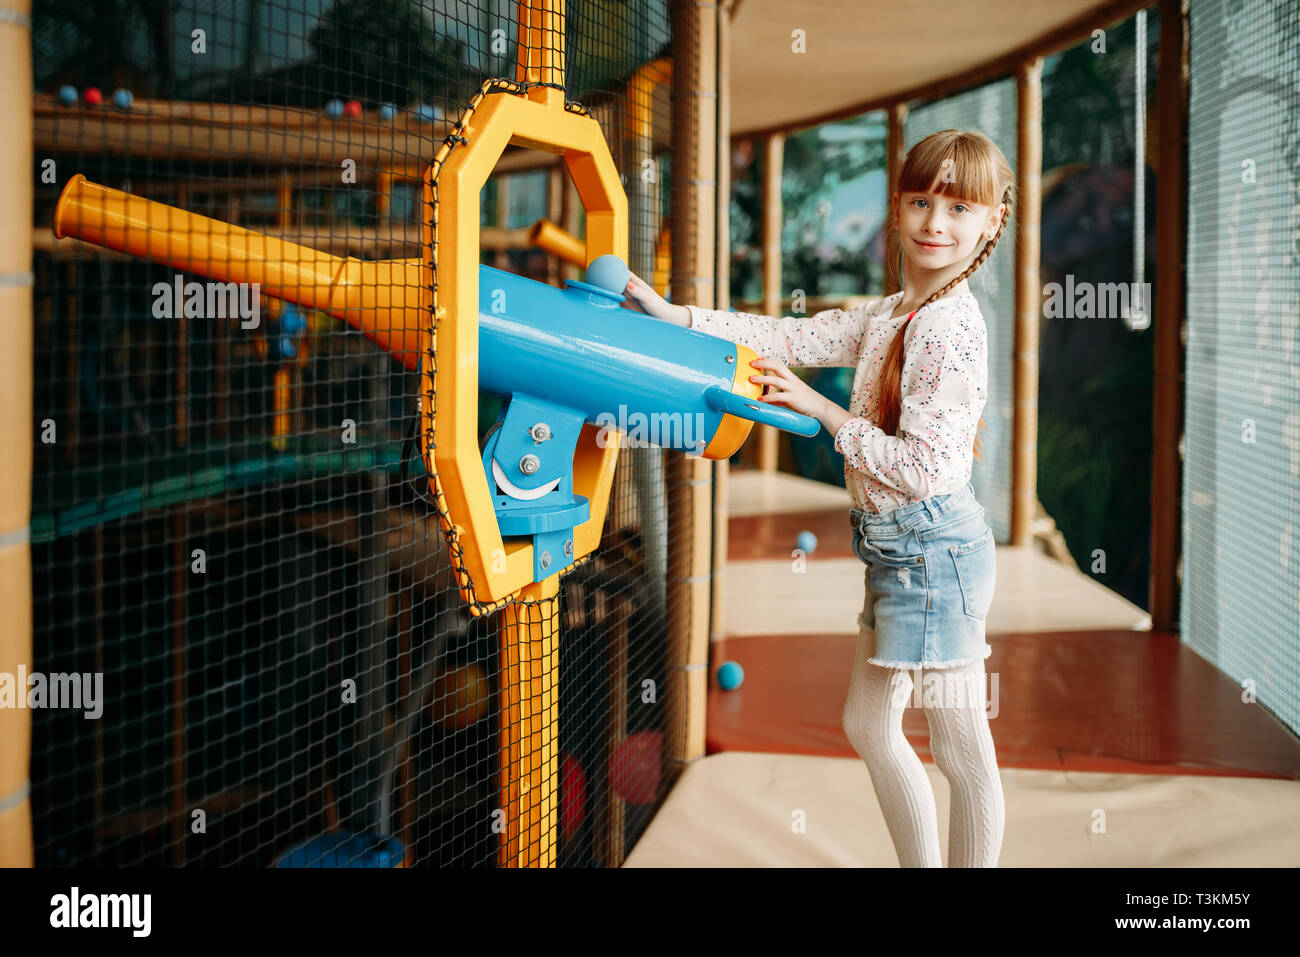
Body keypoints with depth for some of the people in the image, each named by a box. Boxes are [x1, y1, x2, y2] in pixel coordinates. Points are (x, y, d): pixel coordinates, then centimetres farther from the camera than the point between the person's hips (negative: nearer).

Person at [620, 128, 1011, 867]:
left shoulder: (952, 329, -18)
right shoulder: (890, 316, 10)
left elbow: (926, 469, -23)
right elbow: (794, 339, 8)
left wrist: (821, 410, -16)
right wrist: (674, 314, 1)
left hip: (933, 550, -10)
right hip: (900, 551, 10)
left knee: (963, 752, 1)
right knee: (869, 724, 19)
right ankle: (921, 865, 30)